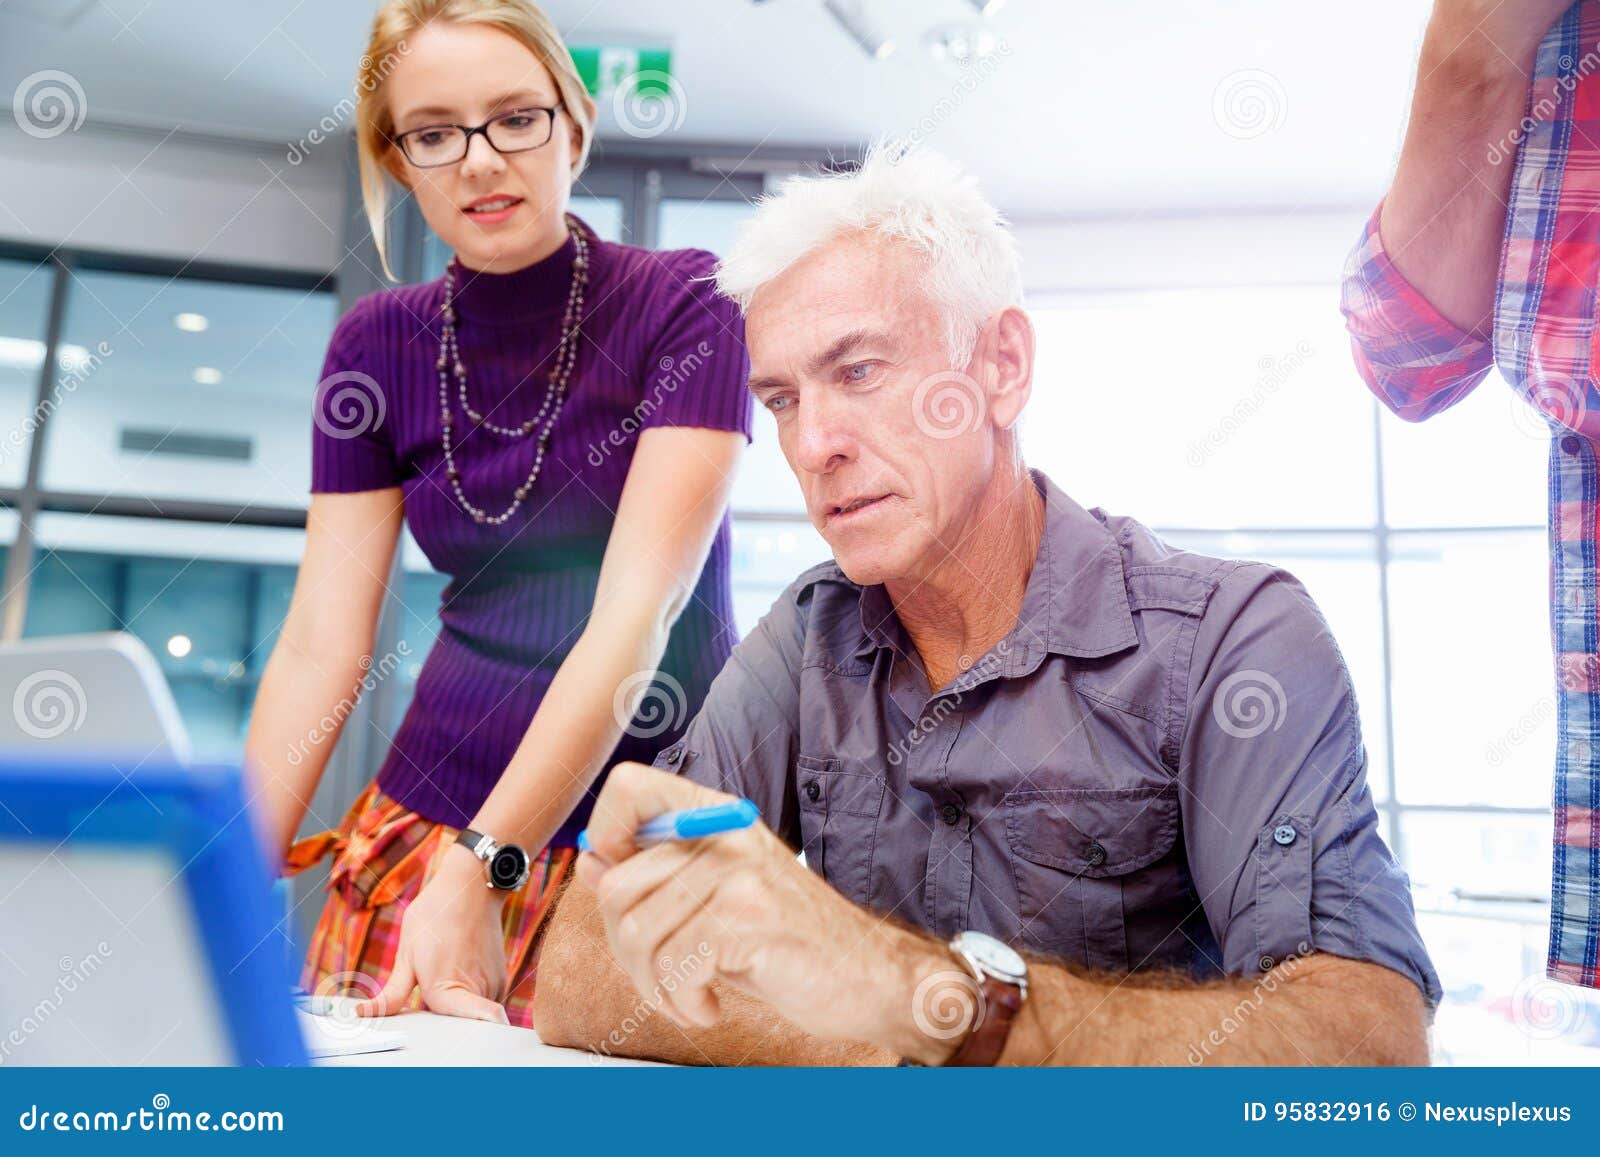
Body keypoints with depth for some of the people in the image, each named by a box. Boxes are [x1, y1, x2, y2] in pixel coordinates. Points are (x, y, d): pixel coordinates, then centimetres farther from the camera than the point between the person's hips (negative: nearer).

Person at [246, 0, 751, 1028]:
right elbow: (320, 645, -1)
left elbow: (637, 614, -19)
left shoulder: (689, 306, -10)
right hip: (430, 817, 3)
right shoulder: (379, 345, 3)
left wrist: (478, 868, -26)